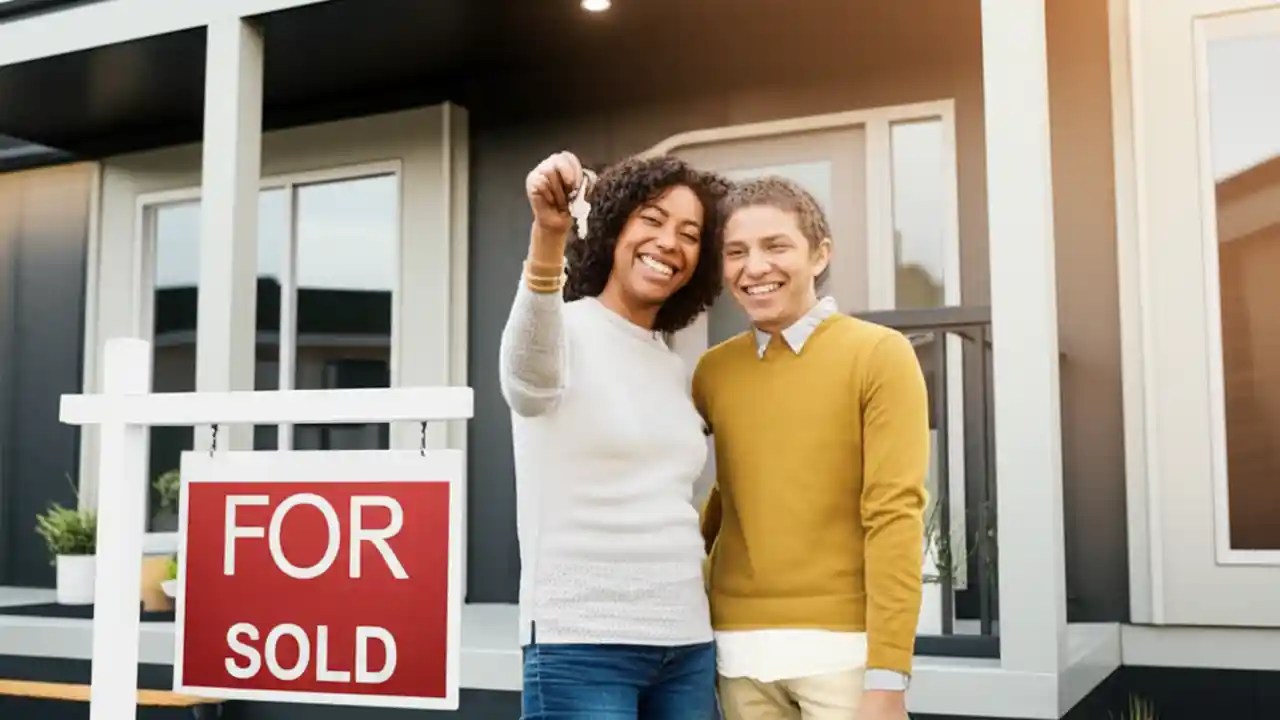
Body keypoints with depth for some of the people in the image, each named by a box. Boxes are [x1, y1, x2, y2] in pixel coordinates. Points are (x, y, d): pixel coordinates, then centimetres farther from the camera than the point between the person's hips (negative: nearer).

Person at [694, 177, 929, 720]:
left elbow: (895, 516, -11)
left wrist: (886, 675, -15)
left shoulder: (880, 355, -5)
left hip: (844, 644, -3)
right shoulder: (712, 371, 7)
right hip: (739, 645, 4)